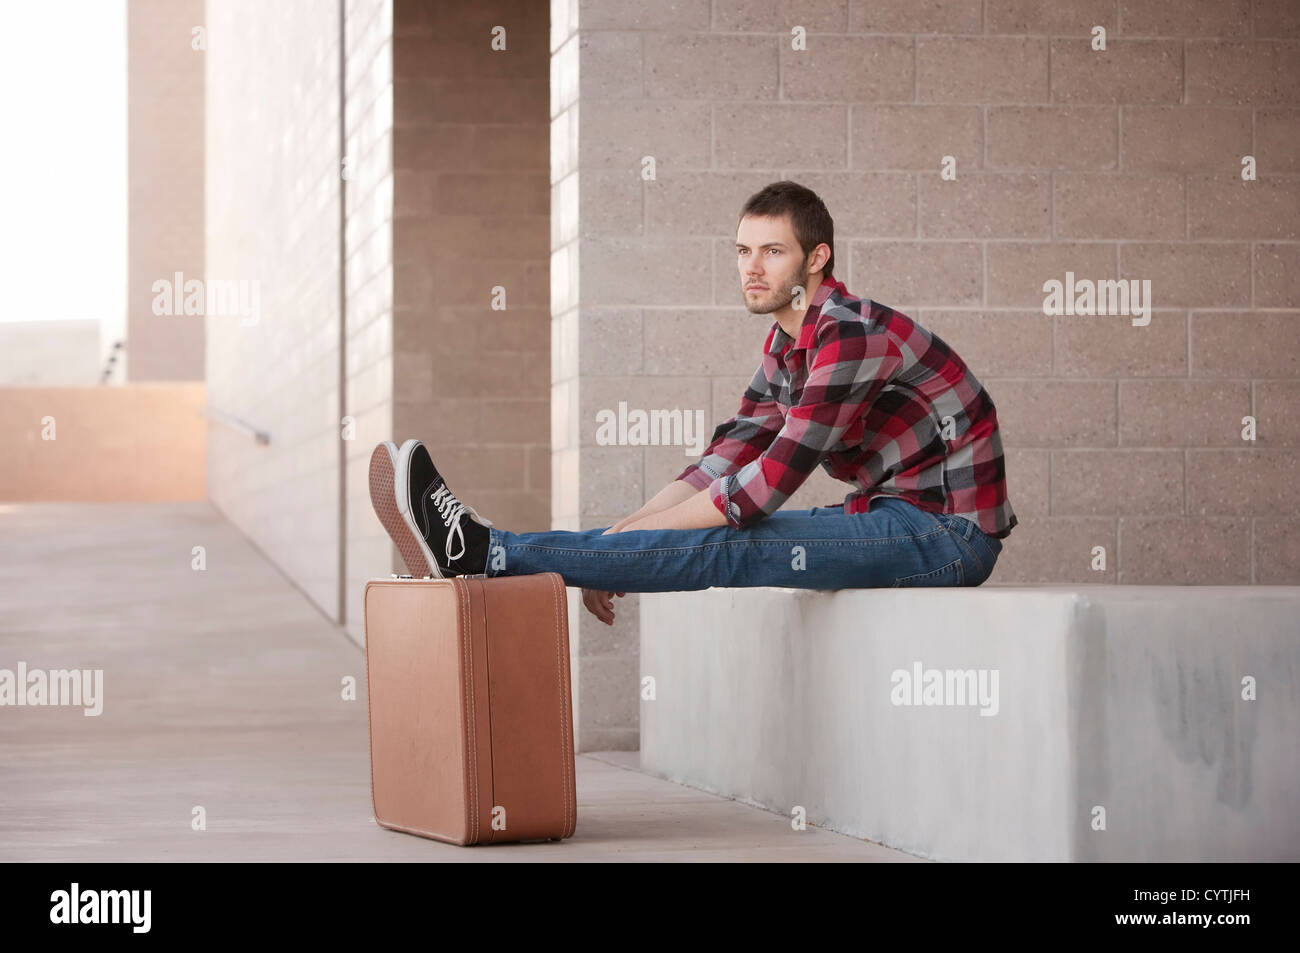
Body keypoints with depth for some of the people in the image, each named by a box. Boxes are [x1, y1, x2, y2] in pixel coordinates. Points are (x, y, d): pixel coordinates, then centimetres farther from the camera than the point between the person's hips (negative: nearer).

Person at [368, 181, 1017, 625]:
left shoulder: (851, 335, -19)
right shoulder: (786, 346, 12)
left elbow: (766, 485, -23)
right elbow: (723, 464, 9)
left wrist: (624, 541, -18)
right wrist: (619, 540, -4)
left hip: (947, 533, -9)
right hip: (894, 517, 9)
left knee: (727, 549, -20)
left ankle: (484, 553, -23)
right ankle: (481, 553, -5)